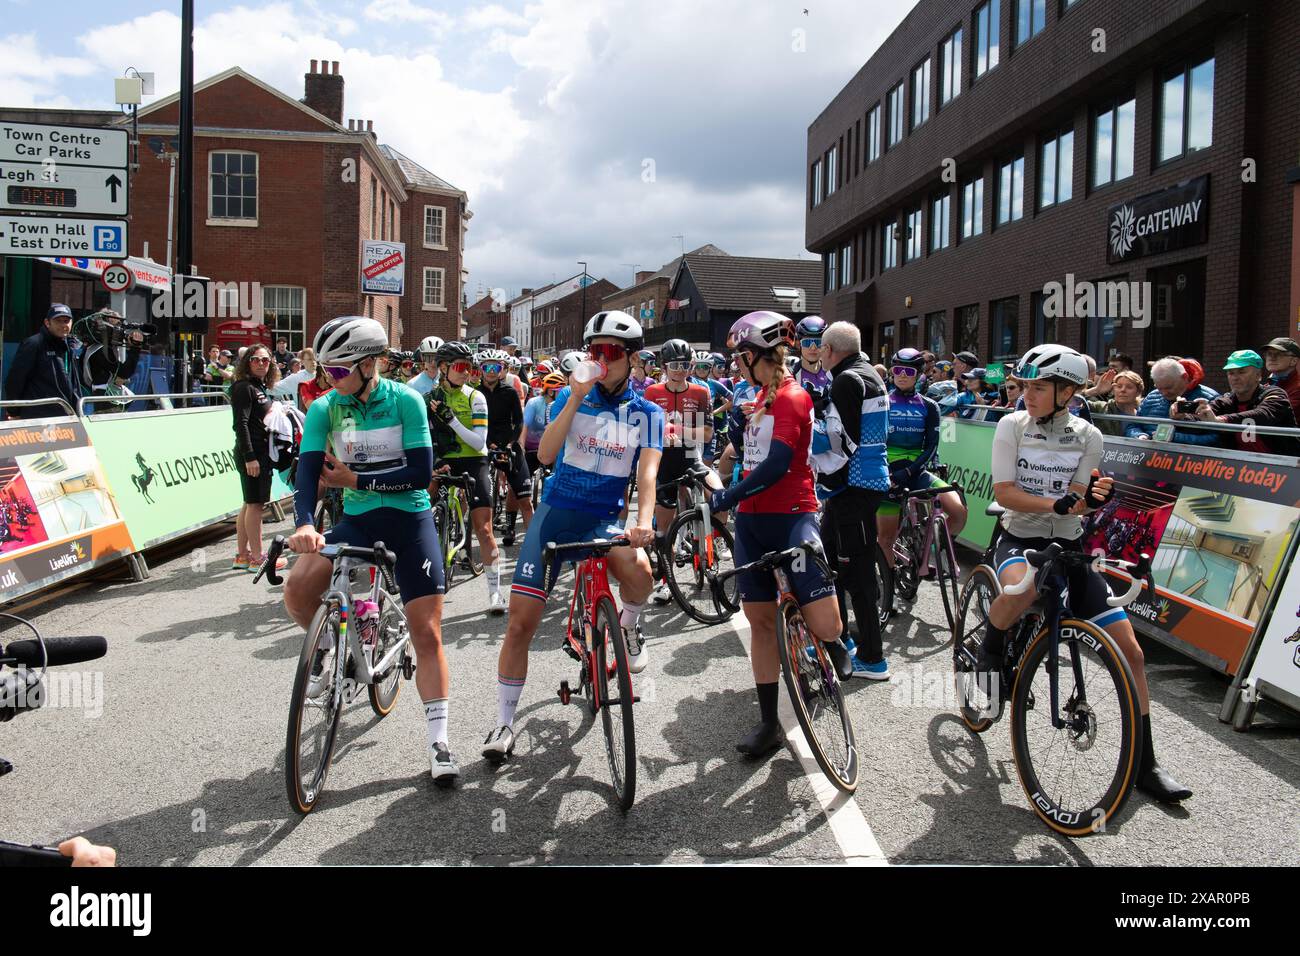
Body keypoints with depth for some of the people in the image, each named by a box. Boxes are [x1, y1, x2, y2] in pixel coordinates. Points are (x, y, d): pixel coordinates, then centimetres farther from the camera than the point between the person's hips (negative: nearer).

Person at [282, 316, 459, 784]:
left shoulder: (405, 401, -10)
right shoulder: (324, 409, -3)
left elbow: (420, 472, -13)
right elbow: (308, 470, -14)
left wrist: (356, 479, -15)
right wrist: (304, 524, -31)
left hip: (409, 519, -2)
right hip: (357, 520, 2)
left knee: (427, 634, -4)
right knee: (297, 590, -23)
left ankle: (438, 740, 8)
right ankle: (327, 645, 11)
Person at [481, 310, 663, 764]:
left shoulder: (647, 413, 1)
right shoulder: (570, 397, 3)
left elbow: (647, 473, -14)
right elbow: (545, 454, -12)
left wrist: (643, 522, -32)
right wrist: (576, 398, -18)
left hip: (604, 519, -1)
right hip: (555, 512, 1)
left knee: (638, 570, -34)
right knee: (520, 624, -5)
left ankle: (629, 625, 2)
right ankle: (504, 724, 12)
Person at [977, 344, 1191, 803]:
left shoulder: (1088, 436, 0)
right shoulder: (1012, 425, -6)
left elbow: (1077, 501, -5)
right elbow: (1003, 492, -12)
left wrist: (1093, 498, -29)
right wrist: (1056, 504, -27)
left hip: (1069, 547, 3)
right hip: (1019, 539, -3)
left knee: (1129, 650, -5)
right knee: (1020, 589, -41)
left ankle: (1144, 764, 10)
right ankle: (989, 655, -6)